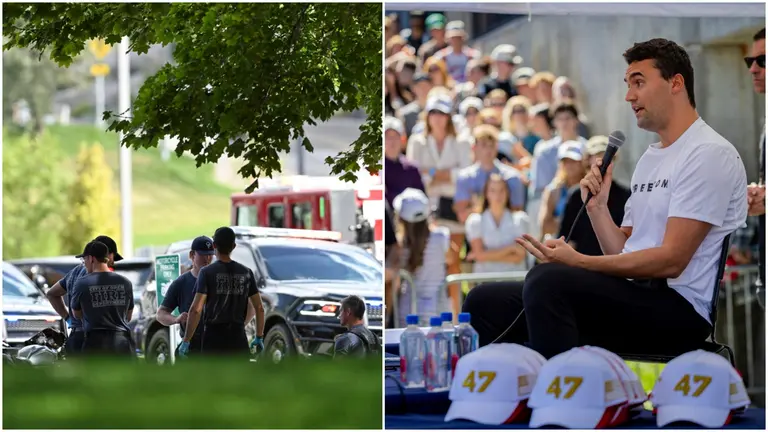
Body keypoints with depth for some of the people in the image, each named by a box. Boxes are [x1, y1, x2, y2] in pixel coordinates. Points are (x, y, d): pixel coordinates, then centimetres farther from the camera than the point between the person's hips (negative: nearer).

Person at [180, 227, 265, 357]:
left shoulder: (207, 272, -7)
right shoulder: (246, 273, 6)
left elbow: (196, 310, -14)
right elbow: (259, 308, 7)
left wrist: (186, 341, -10)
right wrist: (259, 337, 17)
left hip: (214, 338, -3)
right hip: (238, 337, 3)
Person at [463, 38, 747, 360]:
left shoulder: (709, 153, -7)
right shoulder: (650, 158, 24)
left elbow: (671, 260, -16)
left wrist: (579, 263, -19)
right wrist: (597, 207, 5)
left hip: (679, 308, -9)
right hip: (633, 298, 9)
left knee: (548, 279, -32)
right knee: (486, 301, -2)